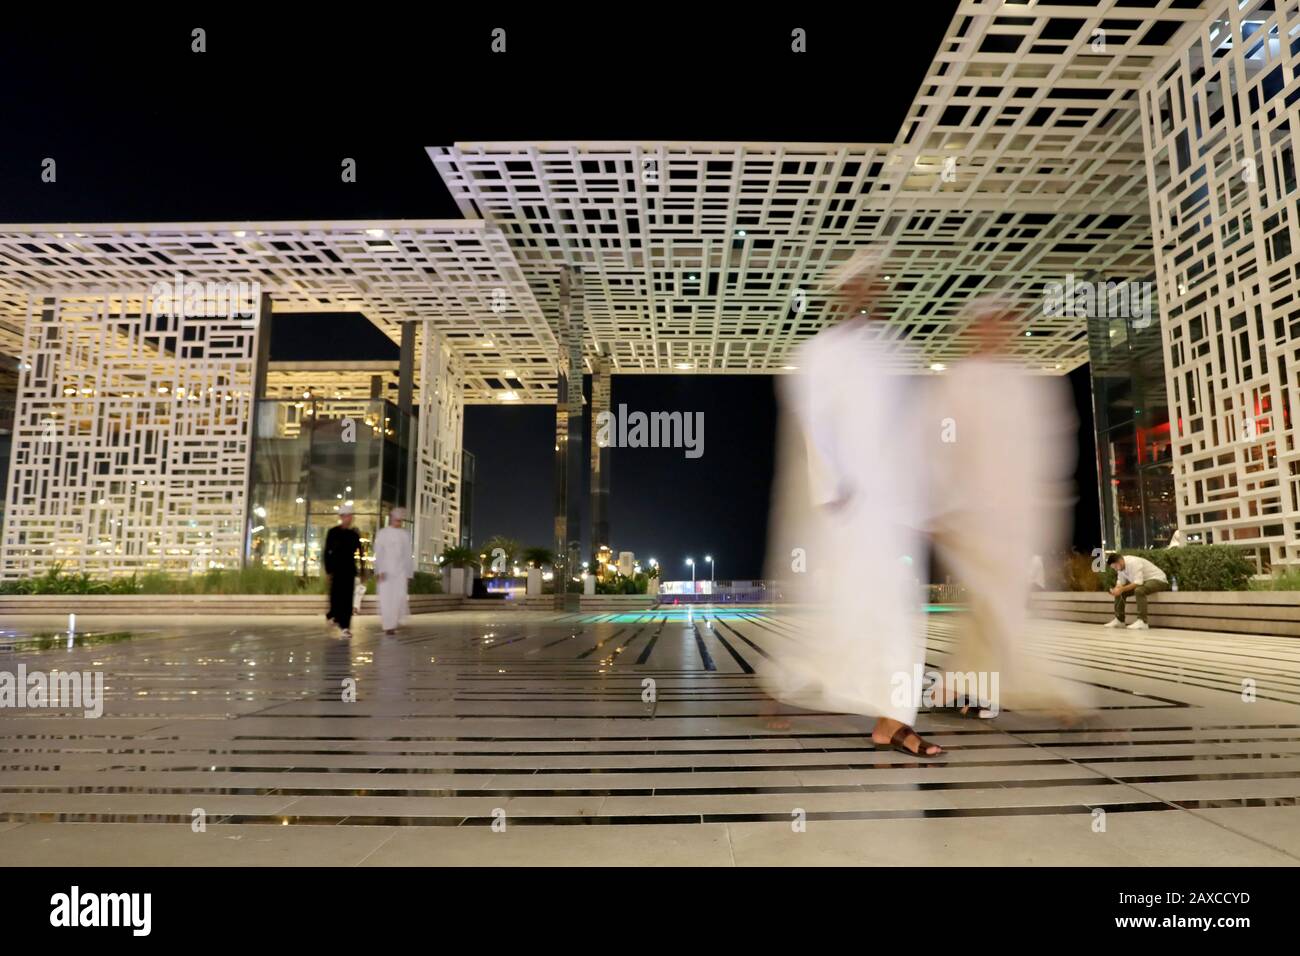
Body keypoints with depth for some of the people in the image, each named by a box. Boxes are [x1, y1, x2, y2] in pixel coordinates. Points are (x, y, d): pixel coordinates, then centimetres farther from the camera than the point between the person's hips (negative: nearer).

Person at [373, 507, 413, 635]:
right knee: (386, 599, -2)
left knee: (400, 598, -9)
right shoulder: (382, 534, 3)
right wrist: (379, 571, -12)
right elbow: (378, 554, -2)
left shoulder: (406, 535, 10)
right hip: (385, 571, -2)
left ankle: (393, 623, 10)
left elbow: (408, 555, 11)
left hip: (400, 571, 2)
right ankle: (388, 626, 6)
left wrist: (409, 573, 8)